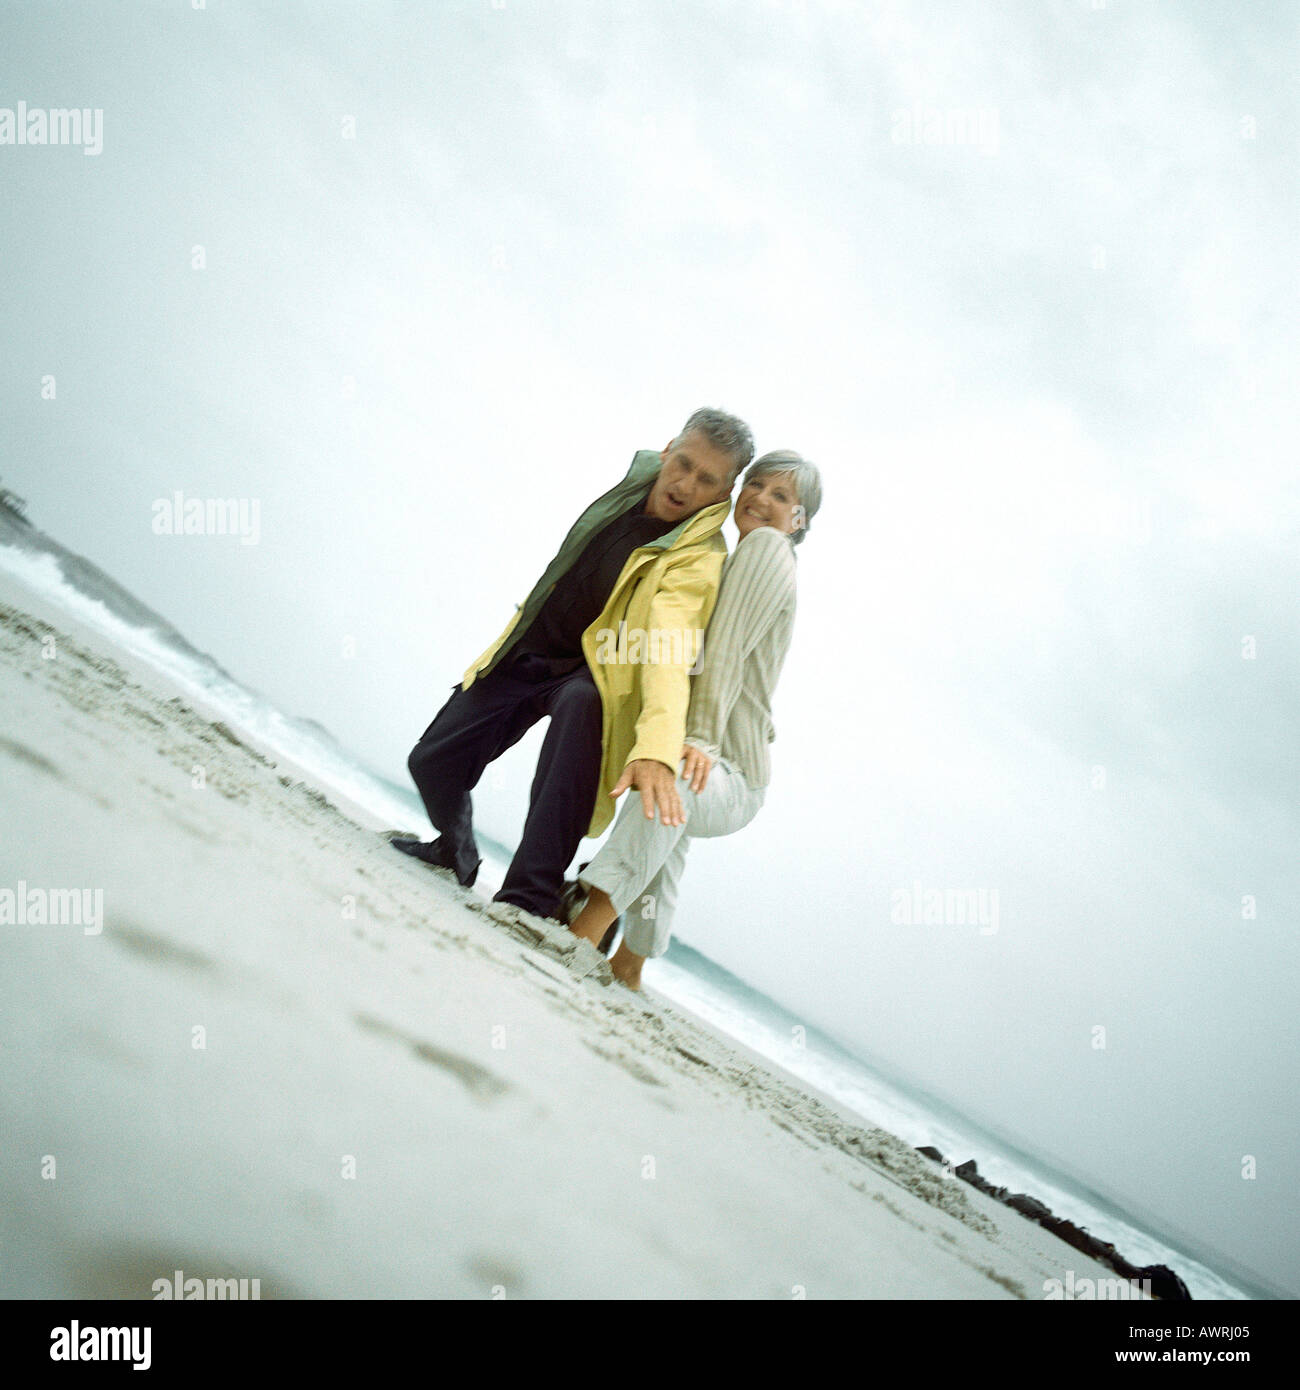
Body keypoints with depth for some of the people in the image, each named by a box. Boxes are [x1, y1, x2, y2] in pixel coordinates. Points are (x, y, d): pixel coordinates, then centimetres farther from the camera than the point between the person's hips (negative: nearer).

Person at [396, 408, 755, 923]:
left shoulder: (699, 560, -26)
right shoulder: (638, 475, -5)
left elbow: (671, 650, -42)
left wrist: (657, 748, -56)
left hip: (584, 673, -6)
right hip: (524, 654, 6)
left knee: (582, 702, -41)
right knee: (431, 763, 5)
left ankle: (529, 900, -41)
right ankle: (457, 856, 42)